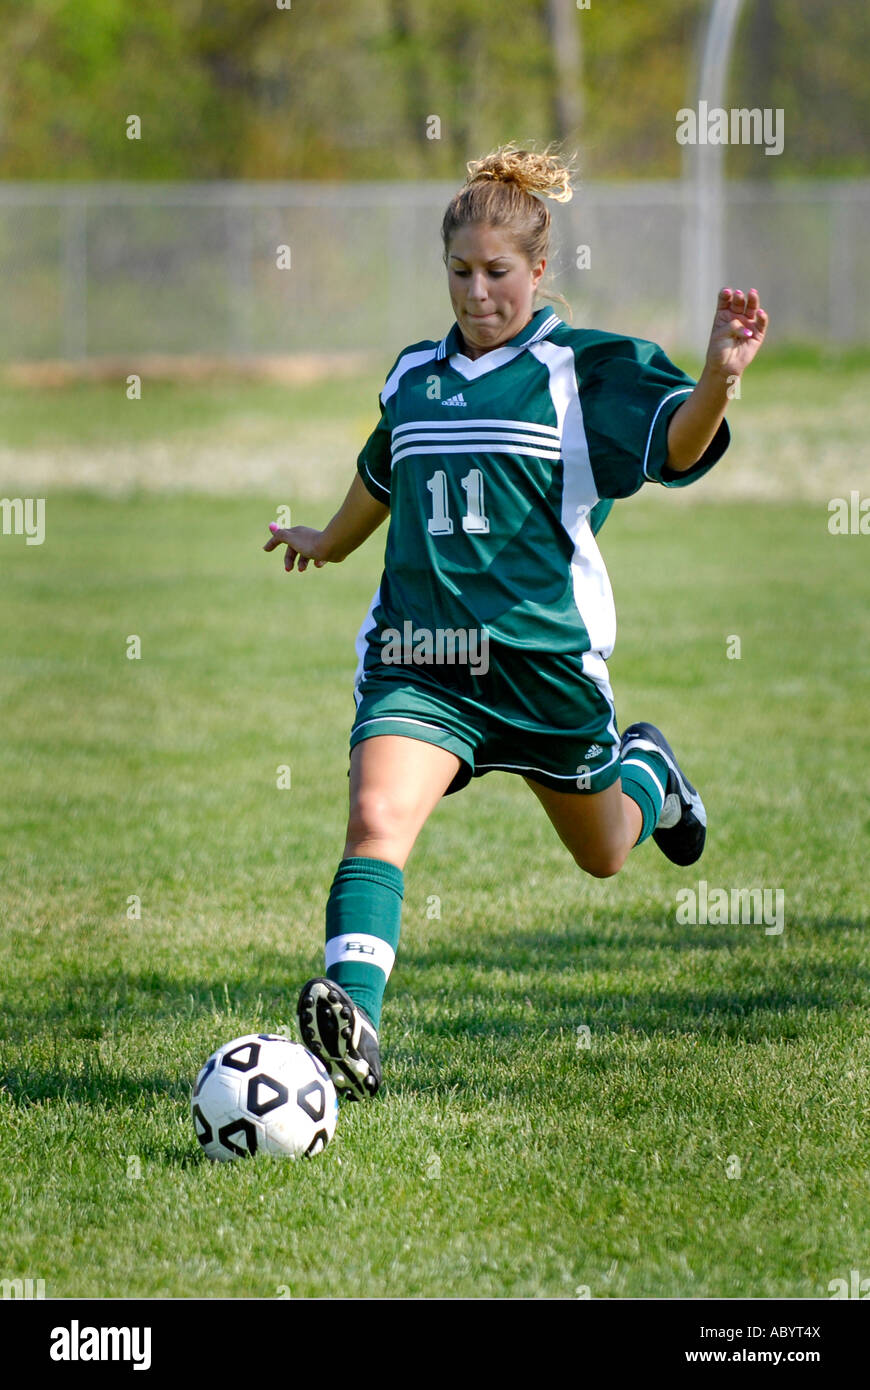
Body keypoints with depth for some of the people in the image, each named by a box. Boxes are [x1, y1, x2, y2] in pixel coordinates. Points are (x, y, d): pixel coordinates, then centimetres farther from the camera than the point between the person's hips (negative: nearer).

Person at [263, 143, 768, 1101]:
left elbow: (677, 446, -22)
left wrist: (717, 378, -42)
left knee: (602, 853, 19)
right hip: (419, 654, 2)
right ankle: (349, 1028, -35)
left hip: (547, 657, -2)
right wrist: (331, 541, 49)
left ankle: (646, 771, 55)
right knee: (375, 821, -25)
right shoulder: (415, 375, 10)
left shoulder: (584, 370, -4)